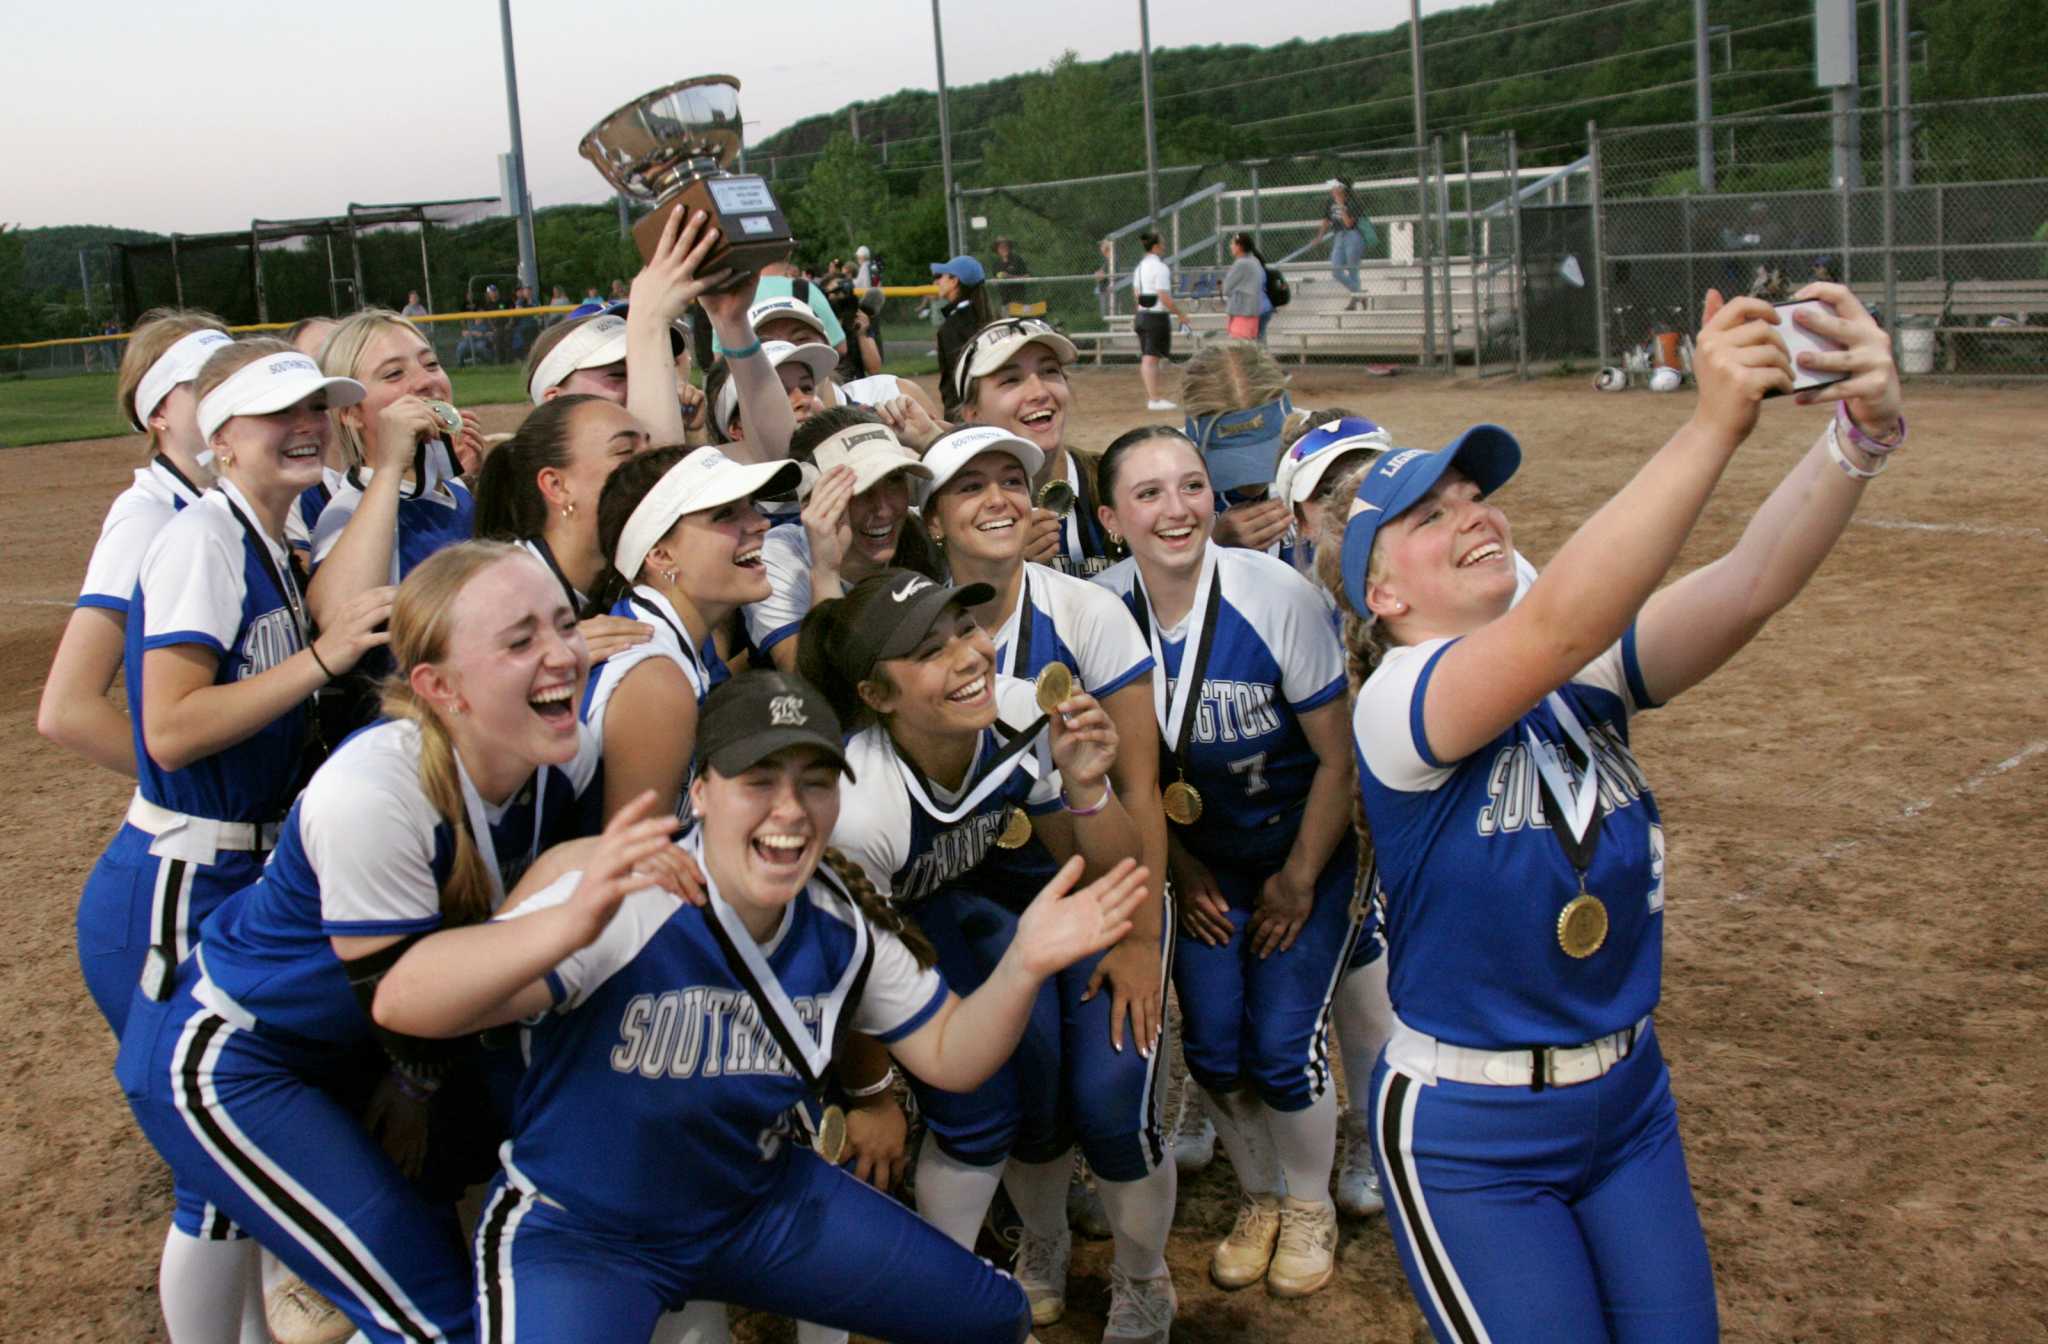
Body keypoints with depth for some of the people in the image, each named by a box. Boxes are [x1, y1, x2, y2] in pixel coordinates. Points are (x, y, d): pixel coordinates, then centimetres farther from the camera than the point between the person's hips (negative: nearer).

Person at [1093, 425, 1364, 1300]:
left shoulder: (1279, 599, -24)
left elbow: (1339, 759, -14)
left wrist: (1299, 881, -8)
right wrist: (1181, 868, 3)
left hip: (1306, 843, -3)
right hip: (1202, 857, 3)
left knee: (1282, 1042, -6)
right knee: (1210, 1042, 0)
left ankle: (1310, 1207, 22)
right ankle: (1259, 1199, 28)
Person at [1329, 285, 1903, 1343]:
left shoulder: (1585, 677, -2)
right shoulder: (1397, 701, -19)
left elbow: (1749, 587, -19)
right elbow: (1560, 627, -38)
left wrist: (1859, 431, -36)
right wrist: (1713, 424, -44)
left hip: (1630, 1100, 6)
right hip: (1469, 1139, -6)